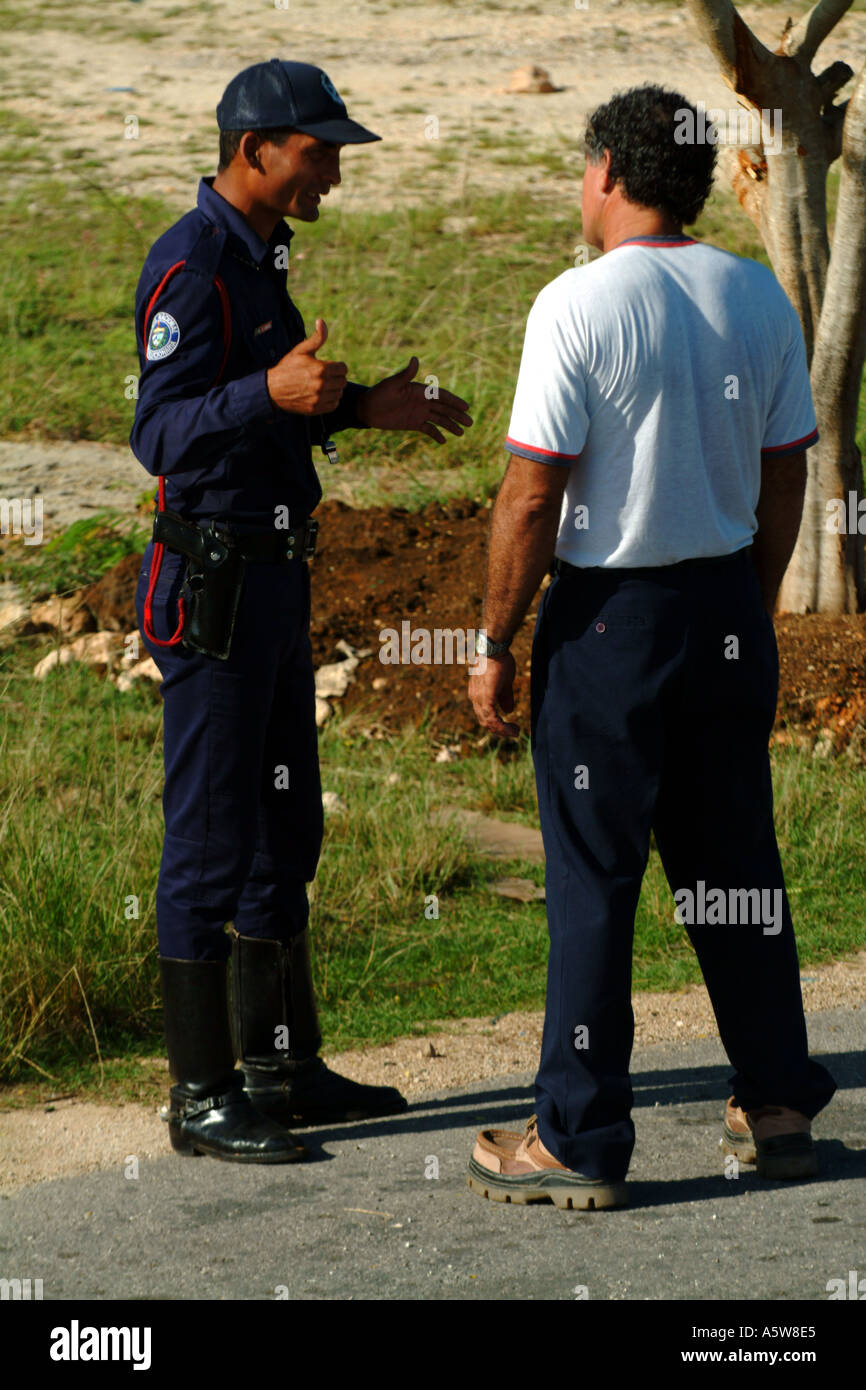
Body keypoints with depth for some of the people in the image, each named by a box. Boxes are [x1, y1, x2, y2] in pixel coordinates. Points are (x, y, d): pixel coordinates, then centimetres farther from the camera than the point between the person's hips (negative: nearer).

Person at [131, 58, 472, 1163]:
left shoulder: (256, 256, 15)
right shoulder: (190, 264, -16)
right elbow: (161, 433, -25)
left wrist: (365, 407, 22)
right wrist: (275, 391, -39)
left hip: (272, 577, 10)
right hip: (212, 586, -10)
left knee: (285, 831, 15)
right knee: (211, 841, -5)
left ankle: (281, 1068, 25)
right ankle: (202, 1099, 2)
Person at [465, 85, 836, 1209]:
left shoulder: (580, 305, -13)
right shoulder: (761, 297, 5)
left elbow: (532, 496, -14)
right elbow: (785, 479, 11)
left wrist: (495, 644, -6)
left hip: (608, 612, -6)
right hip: (730, 604, 6)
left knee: (594, 882, 1)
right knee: (736, 864, 16)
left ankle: (580, 1141, 6)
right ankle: (778, 1106, 23)